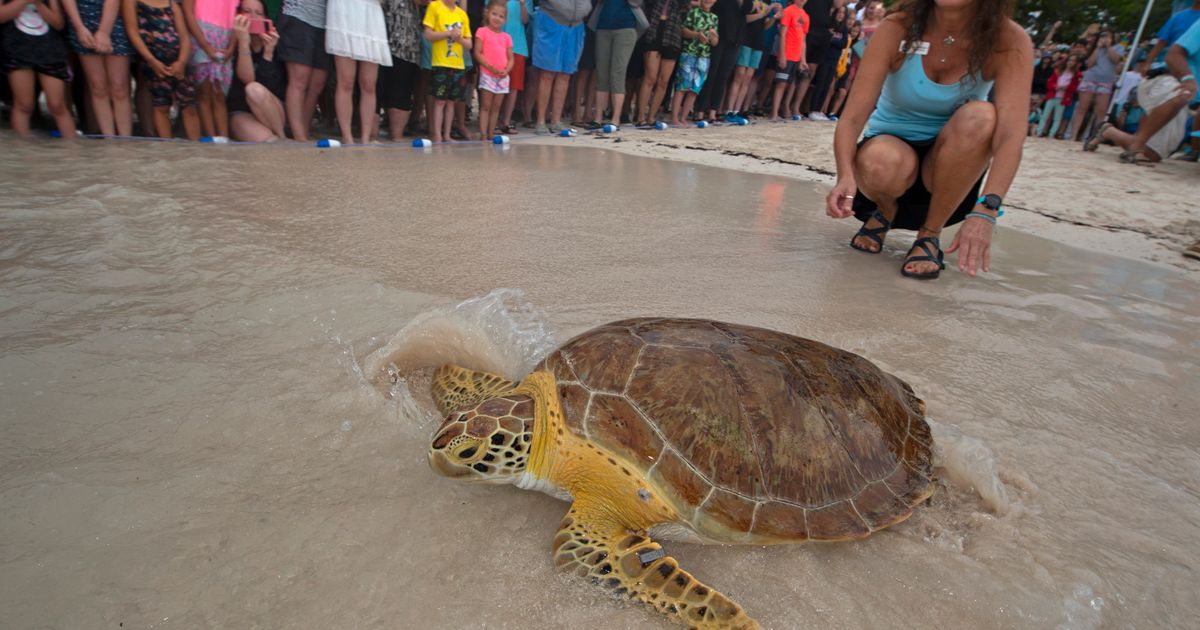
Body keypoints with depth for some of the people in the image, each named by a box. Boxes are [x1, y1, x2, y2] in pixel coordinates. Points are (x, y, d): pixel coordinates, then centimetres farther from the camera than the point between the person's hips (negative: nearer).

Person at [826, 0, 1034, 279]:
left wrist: (984, 211, -44)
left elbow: (1011, 134, -28)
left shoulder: (1009, 41, -16)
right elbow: (852, 117, -24)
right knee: (881, 164, -36)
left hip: (951, 166, 1)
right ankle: (884, 211, 1)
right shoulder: (897, 29, -17)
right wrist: (846, 175, -44)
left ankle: (930, 235, -13)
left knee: (979, 115, -31)